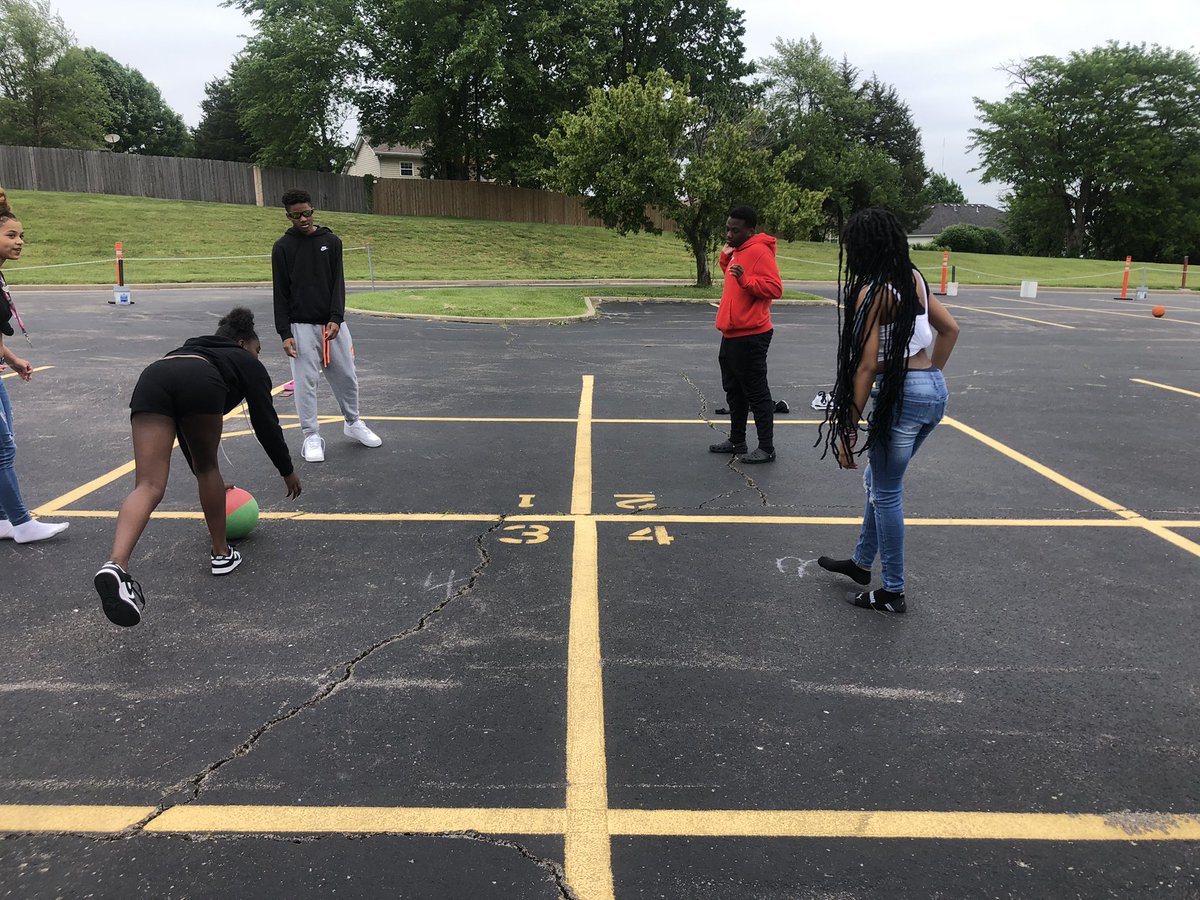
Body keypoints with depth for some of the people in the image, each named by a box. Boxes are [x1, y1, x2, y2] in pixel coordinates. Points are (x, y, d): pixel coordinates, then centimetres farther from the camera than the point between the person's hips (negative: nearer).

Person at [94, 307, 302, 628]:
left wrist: (206, 478, 59)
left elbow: (184, 432, 50)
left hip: (151, 378, 4)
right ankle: (222, 553, 30)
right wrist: (288, 471, 41)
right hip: (200, 385, -4)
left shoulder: (192, 349, 46)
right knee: (208, 467, 22)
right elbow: (266, 424, 29)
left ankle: (116, 565, -31)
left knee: (149, 487, -7)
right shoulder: (248, 363, 32)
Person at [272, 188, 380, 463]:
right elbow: (281, 294, 0)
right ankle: (312, 436, 7)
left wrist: (336, 319, -12)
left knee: (346, 377, 9)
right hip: (302, 326, -2)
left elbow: (338, 283, 1)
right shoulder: (282, 247, 0)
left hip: (333, 323, 2)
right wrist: (285, 333, -6)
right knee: (305, 382, -3)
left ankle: (353, 423, 28)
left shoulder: (331, 241, 5)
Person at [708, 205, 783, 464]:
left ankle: (766, 448, 3)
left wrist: (745, 279, -32)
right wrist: (725, 257, 15)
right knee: (734, 390, 17)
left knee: (756, 393, -4)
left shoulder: (759, 251, -14)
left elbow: (775, 288, -20)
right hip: (732, 334, 10)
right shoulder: (738, 251, 15)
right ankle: (737, 441, 28)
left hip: (750, 336, -10)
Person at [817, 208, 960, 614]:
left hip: (901, 394, -8)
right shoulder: (914, 279, 10)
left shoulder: (872, 292, -14)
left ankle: (892, 593, 16)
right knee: (879, 480, 22)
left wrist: (849, 430, -14)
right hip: (934, 390, 9)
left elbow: (866, 367, -17)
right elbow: (950, 328, 19)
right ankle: (862, 562, 38)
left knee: (886, 493, 5)